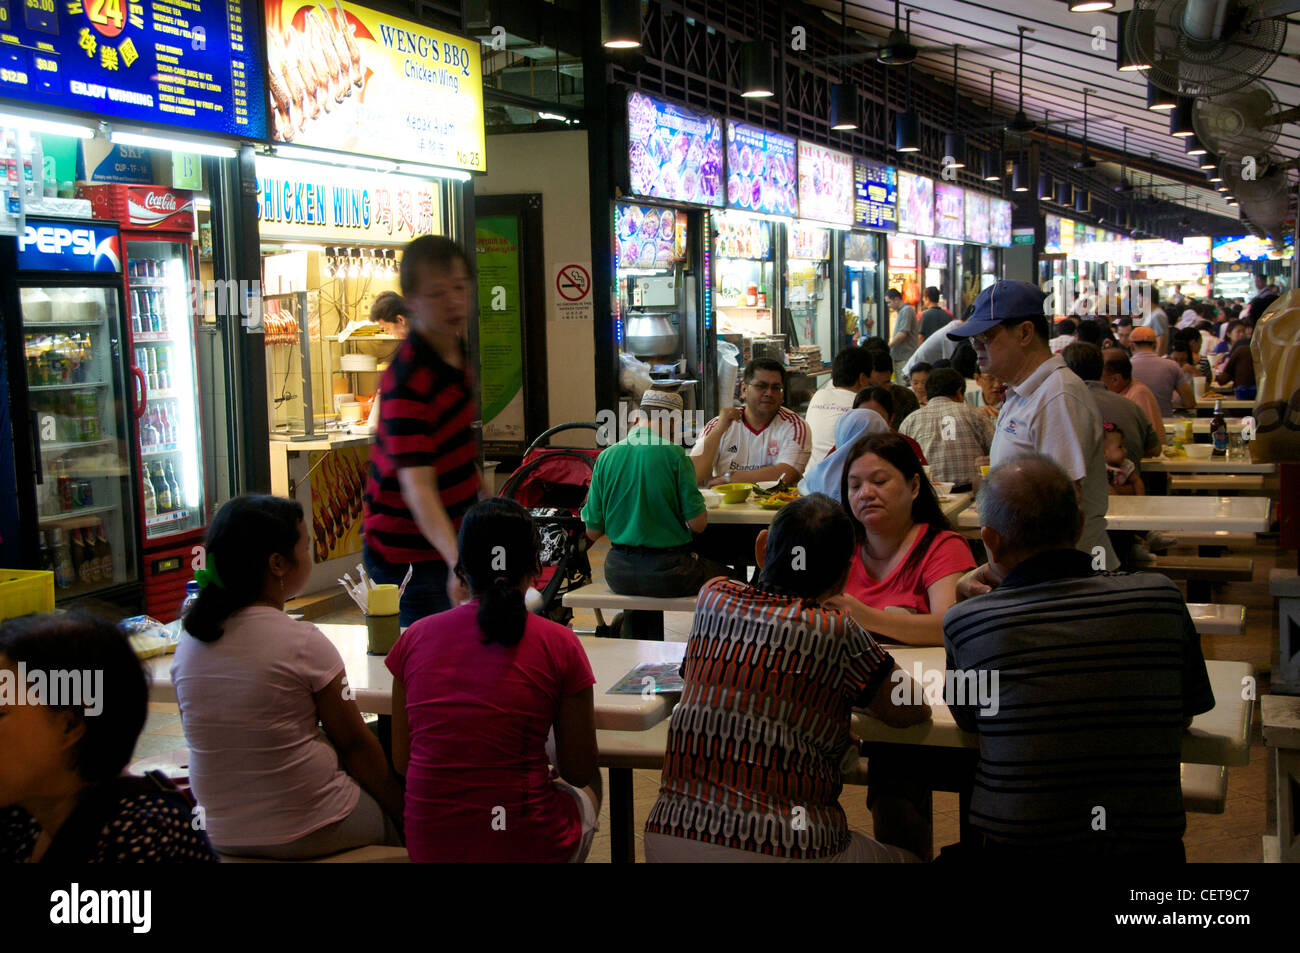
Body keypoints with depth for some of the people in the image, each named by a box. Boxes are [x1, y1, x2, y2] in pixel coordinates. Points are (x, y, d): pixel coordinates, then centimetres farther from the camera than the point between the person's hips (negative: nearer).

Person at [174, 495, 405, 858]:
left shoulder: (187, 645, 0)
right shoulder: (304, 643, -17)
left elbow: (206, 740, 11)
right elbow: (355, 744, -9)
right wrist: (403, 811, 5)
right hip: (308, 834, -7)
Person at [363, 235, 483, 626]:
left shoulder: (456, 352, 3)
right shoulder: (408, 380, -26)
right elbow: (417, 486, -37)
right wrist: (457, 561, -48)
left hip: (451, 541, 9)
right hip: (409, 556, -8)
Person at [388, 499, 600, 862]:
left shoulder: (414, 638, -1)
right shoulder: (559, 645, -10)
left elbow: (402, 761, 6)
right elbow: (580, 771, -3)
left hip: (429, 846, 4)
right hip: (527, 847, -3)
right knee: (588, 788, 32)